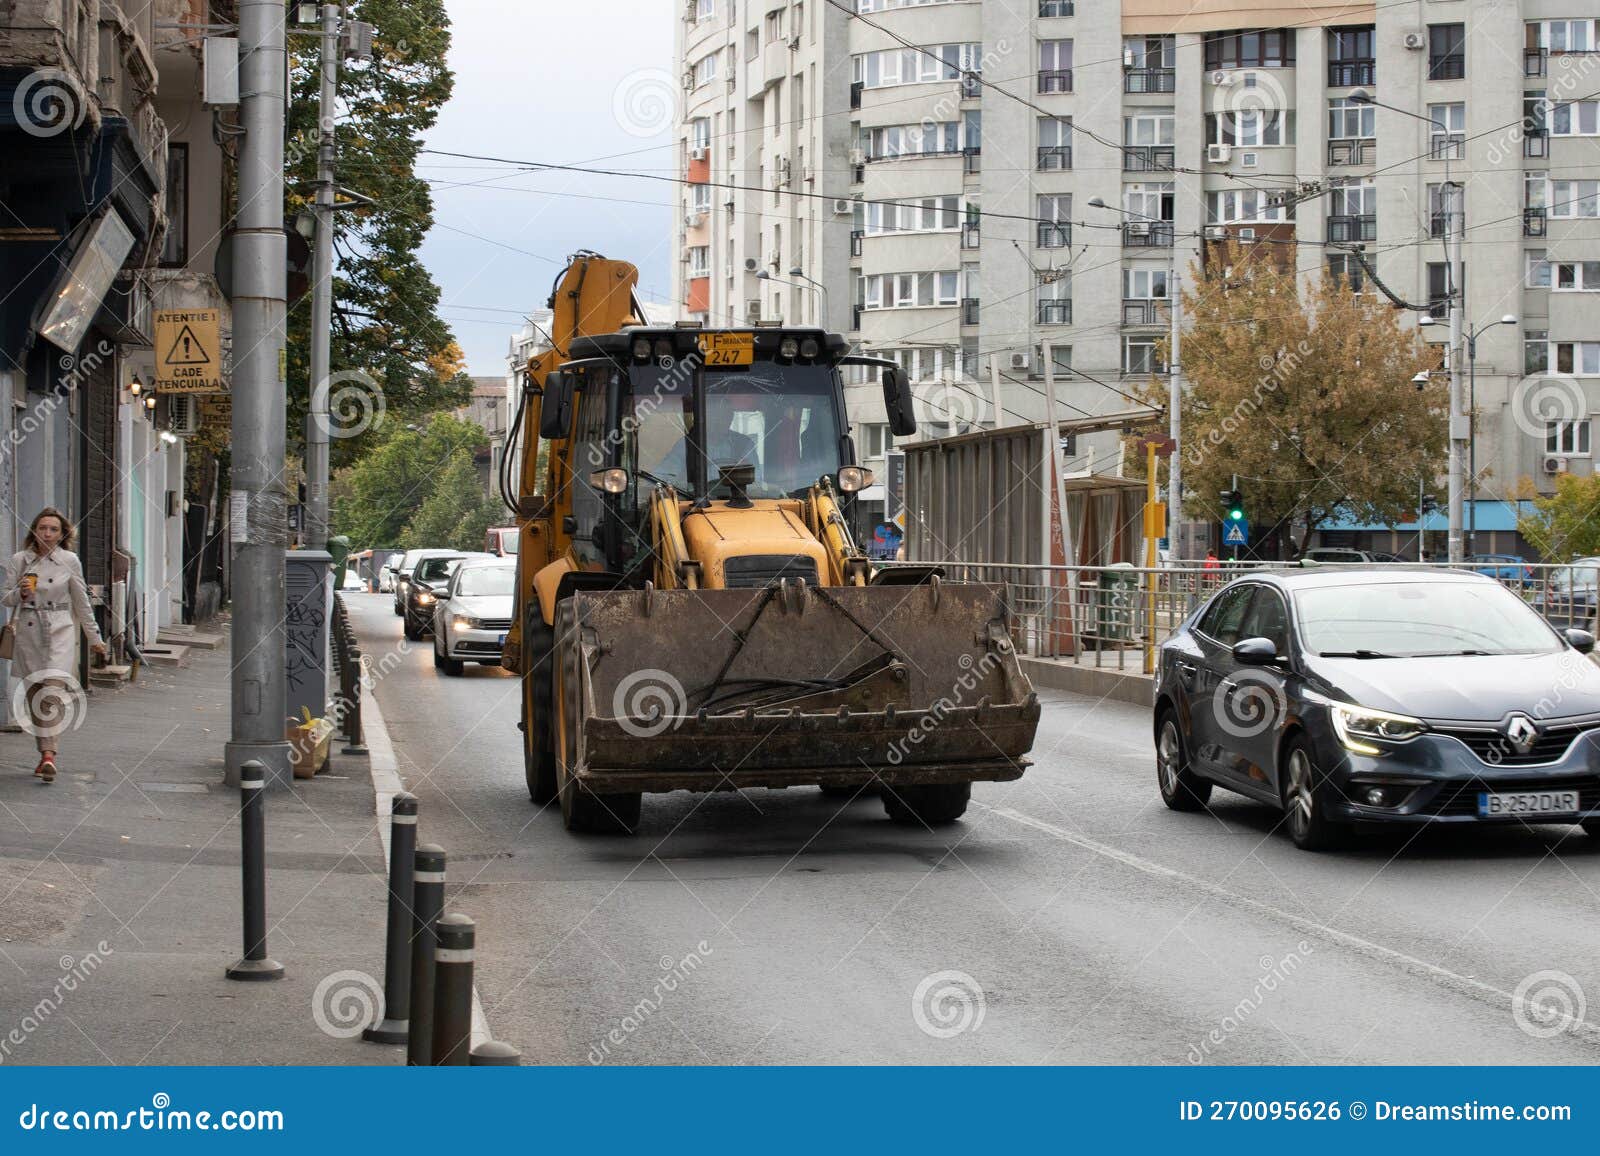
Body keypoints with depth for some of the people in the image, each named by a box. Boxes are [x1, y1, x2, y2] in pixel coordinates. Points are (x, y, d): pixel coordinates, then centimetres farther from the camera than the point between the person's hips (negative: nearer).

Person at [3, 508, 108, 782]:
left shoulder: (70, 561, 1)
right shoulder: (19, 560, 4)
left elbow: (81, 601, 9)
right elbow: (5, 599, 8)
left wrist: (94, 638, 13)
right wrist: (20, 593, -15)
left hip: (60, 633, -2)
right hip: (28, 634, 3)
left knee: (53, 690, -17)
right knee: (34, 695, 7)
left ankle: (49, 754, -23)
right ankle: (44, 754, 17)